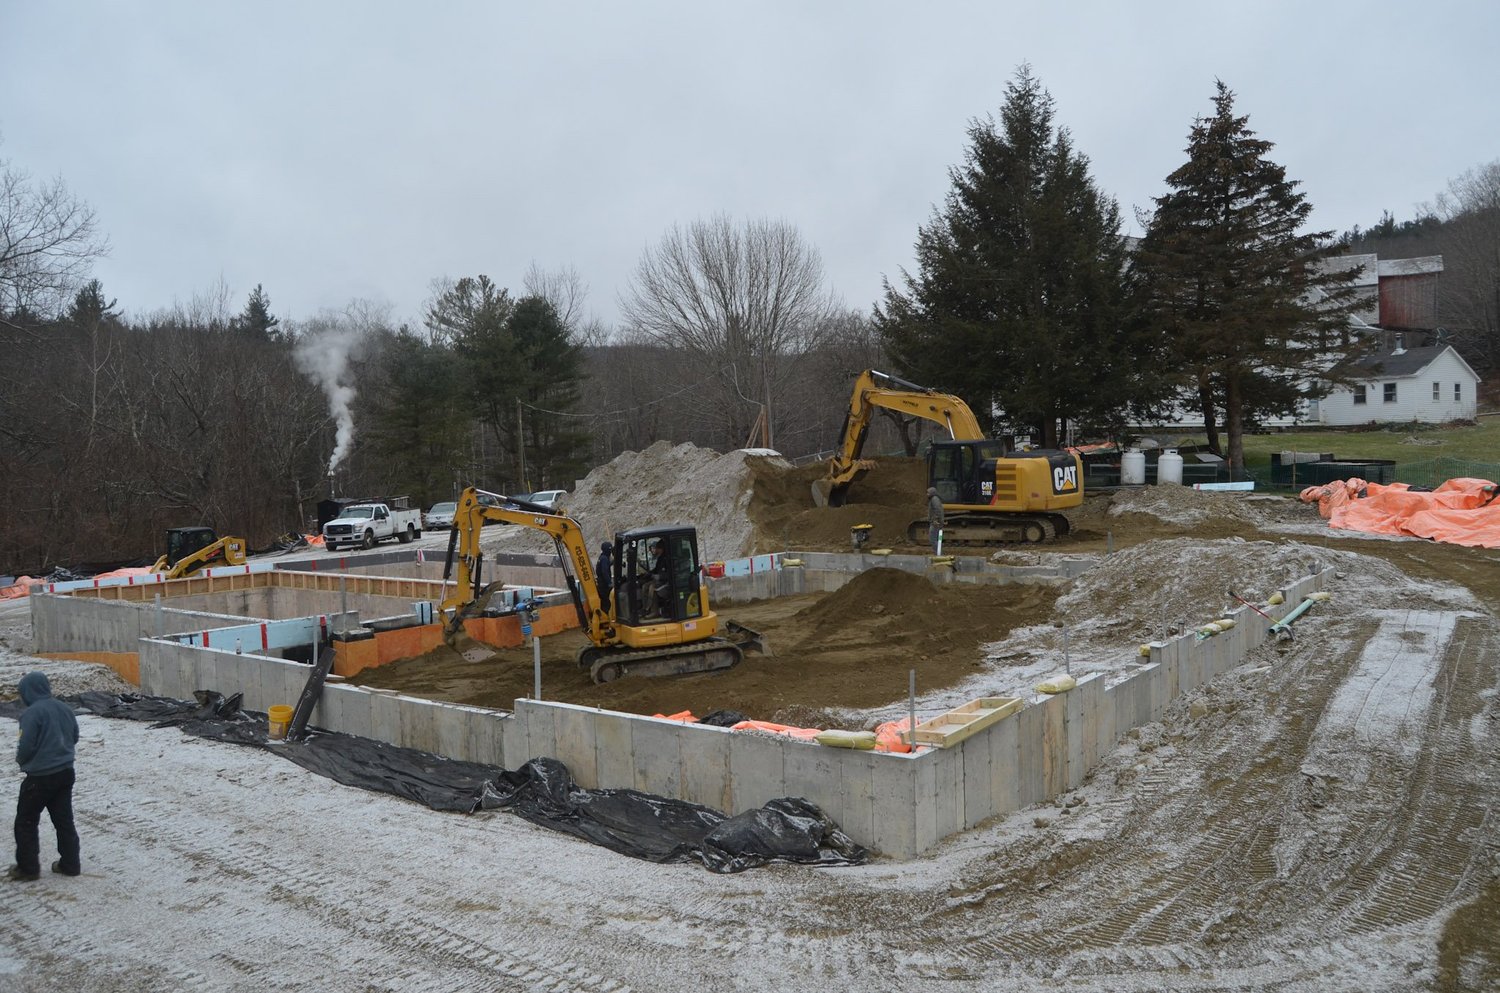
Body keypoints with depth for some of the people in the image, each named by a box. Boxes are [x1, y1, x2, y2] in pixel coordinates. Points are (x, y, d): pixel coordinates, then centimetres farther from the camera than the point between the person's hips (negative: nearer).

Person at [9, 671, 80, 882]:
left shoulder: (31, 713, -18)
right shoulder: (63, 708, 4)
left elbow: (26, 746, -18)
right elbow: (74, 736, 13)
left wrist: (21, 760, 3)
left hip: (40, 776, -7)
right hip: (65, 772, 7)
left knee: (26, 821, 10)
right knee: (64, 820, 13)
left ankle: (28, 867, 14)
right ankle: (70, 864, 18)